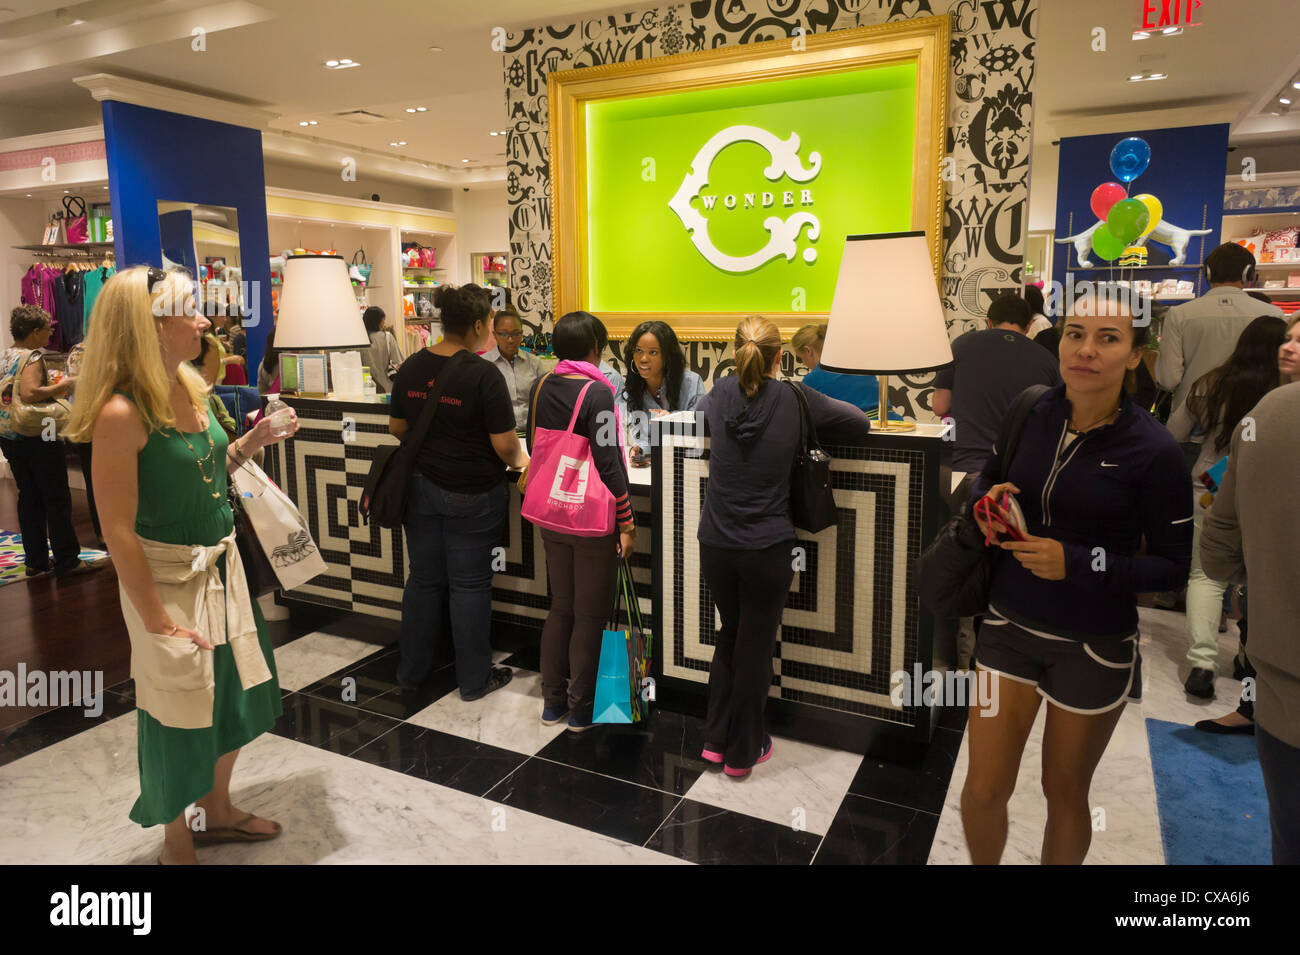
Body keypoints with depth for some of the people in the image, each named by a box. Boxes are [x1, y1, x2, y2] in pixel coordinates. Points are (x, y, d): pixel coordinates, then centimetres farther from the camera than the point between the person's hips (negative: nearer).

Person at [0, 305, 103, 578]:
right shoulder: (32, 357, -16)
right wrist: (63, 385, -19)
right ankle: (67, 561, 6)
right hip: (37, 439, -8)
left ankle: (35, 561, 19)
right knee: (57, 500, 1)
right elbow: (29, 394, -30)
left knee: (29, 498, 13)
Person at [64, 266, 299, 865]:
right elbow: (118, 531, -21)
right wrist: (159, 622, -18)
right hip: (168, 578, -8)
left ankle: (217, 811, 43)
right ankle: (177, 845, 34)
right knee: (179, 714, 9)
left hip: (222, 567, 8)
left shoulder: (189, 388, 2)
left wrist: (252, 442, -1)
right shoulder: (122, 413, -22)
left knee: (235, 695, 19)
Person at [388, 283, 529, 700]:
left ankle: (411, 670, 30)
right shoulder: (483, 375, -17)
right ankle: (474, 679, 21)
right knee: (470, 585, 6)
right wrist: (519, 461, 4)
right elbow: (505, 445, -17)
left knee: (423, 579, 17)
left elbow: (397, 428, 11)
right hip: (472, 496, -5)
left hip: (421, 488, 6)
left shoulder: (411, 367, 1)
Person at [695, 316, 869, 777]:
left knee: (729, 635, 23)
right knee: (756, 644, 11)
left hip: (715, 544, 3)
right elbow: (860, 422, 1)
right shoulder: (794, 399, -9)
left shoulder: (722, 392, -1)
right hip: (767, 549, -3)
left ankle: (716, 739, 30)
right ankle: (743, 752, 26)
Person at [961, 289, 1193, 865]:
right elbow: (986, 480, 12)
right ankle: (982, 865, 35)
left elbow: (1174, 566, -10)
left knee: (1064, 794, 15)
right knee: (984, 790, 7)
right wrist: (985, 501, -10)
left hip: (1094, 644, -3)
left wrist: (1079, 563, -23)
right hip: (1009, 624, 3)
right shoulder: (1028, 414, -4)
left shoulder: (1153, 449, -15)